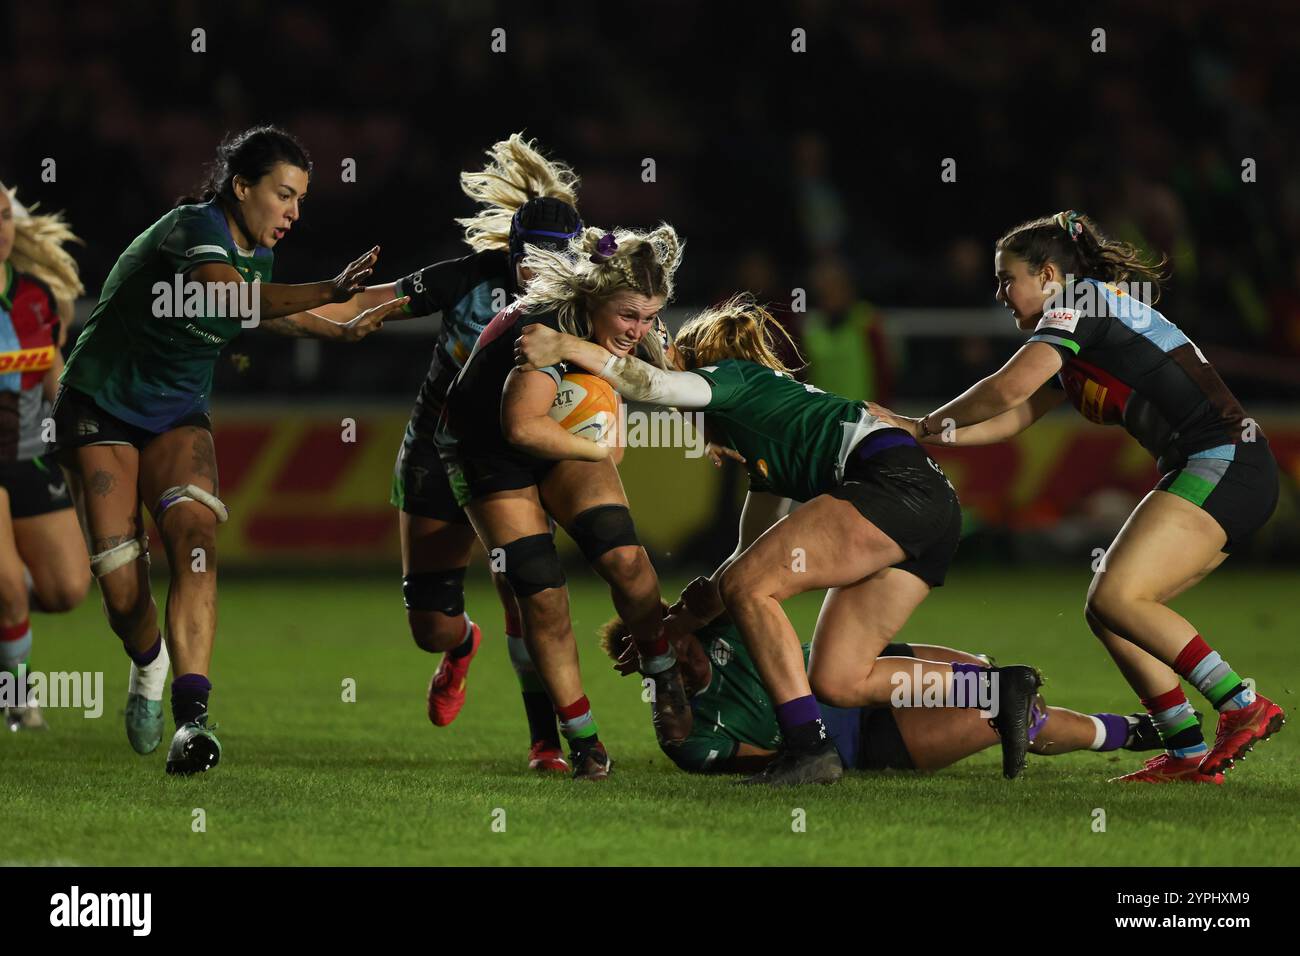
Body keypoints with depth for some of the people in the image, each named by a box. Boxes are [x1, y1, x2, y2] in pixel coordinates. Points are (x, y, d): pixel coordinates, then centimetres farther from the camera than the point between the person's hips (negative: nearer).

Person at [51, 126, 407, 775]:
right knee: (121, 586, -12)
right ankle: (149, 664, 26)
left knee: (195, 535, -24)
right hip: (101, 407, -6)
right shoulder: (195, 228, -22)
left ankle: (190, 718, -35)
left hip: (178, 416, 6)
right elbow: (227, 295, -44)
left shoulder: (256, 253, 3)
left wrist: (340, 328, 22)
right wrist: (326, 293, -58)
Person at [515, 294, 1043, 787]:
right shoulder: (763, 453, 36)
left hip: (896, 481, -9)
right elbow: (752, 558, 34)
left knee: (747, 587, -11)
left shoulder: (739, 378, 12)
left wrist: (567, 346, -7)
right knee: (836, 681, 1)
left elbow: (657, 386, -8)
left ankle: (809, 748, -18)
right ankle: (998, 687, -1)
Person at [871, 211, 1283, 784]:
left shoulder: (1081, 301, -5)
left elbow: (1008, 389, -15)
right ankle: (1188, 753, 0)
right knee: (1107, 610, 4)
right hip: (1213, 477, 10)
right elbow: (1013, 418, 25)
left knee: (1116, 597, -18)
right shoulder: (1082, 339, 25)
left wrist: (928, 425, 1)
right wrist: (913, 434, 20)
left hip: (1223, 462, -10)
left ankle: (1244, 706, -19)